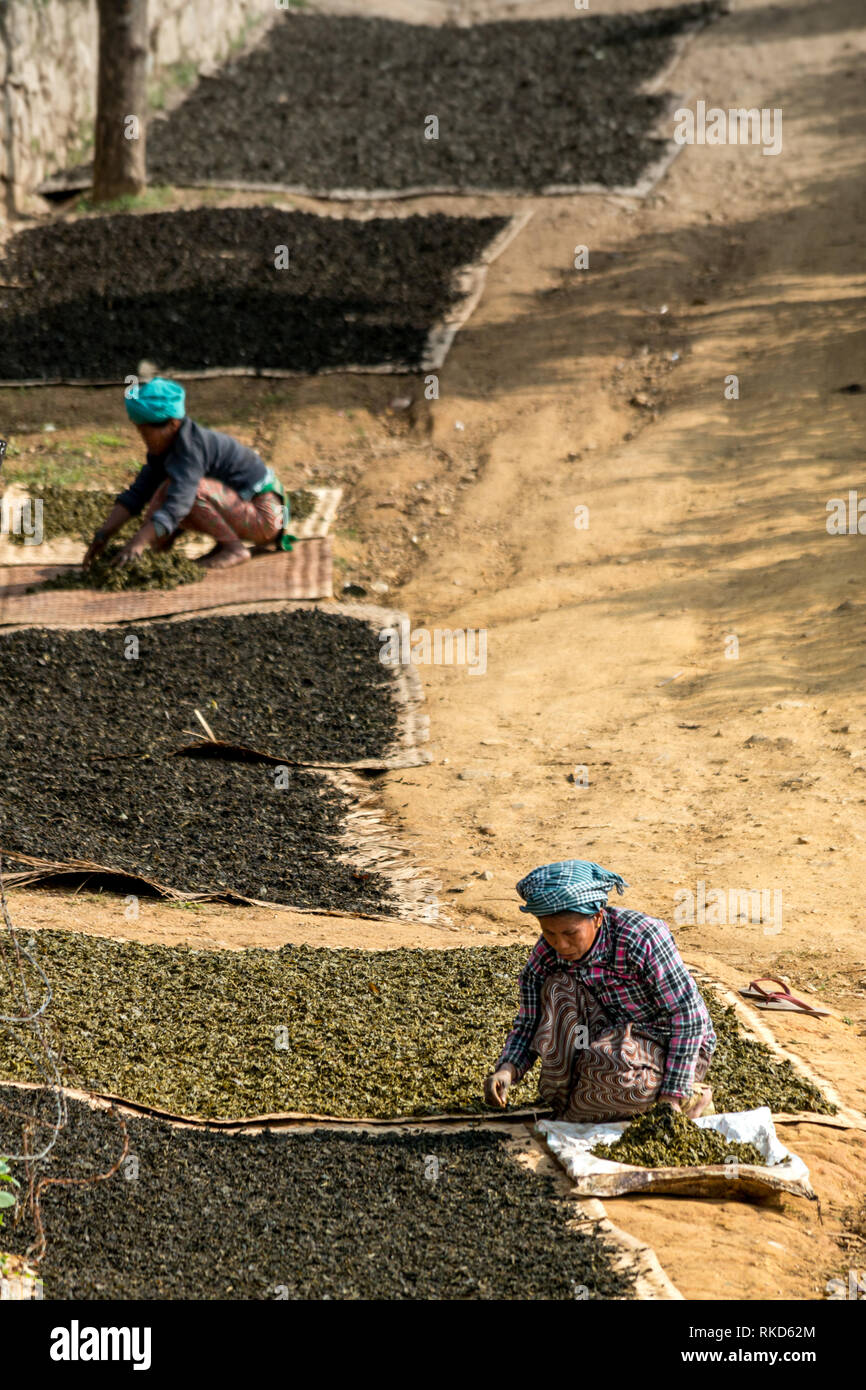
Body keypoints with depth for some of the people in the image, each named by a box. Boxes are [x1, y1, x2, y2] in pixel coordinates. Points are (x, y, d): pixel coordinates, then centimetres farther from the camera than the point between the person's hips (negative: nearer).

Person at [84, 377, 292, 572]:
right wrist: (104, 533, -10)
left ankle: (234, 549, -15)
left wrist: (137, 543, -45)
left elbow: (176, 504, -36)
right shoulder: (165, 446, 2)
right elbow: (137, 493, 0)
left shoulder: (191, 447, -25)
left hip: (263, 513, -9)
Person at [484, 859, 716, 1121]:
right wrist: (507, 1070, -25)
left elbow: (690, 1016, -23)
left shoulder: (641, 937, -27)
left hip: (677, 1049, -5)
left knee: (610, 1062, -36)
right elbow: (527, 1026, -2)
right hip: (621, 1038, 5)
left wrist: (672, 1097, -26)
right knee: (558, 988, -17)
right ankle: (558, 1098, -11)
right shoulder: (546, 955, -11)